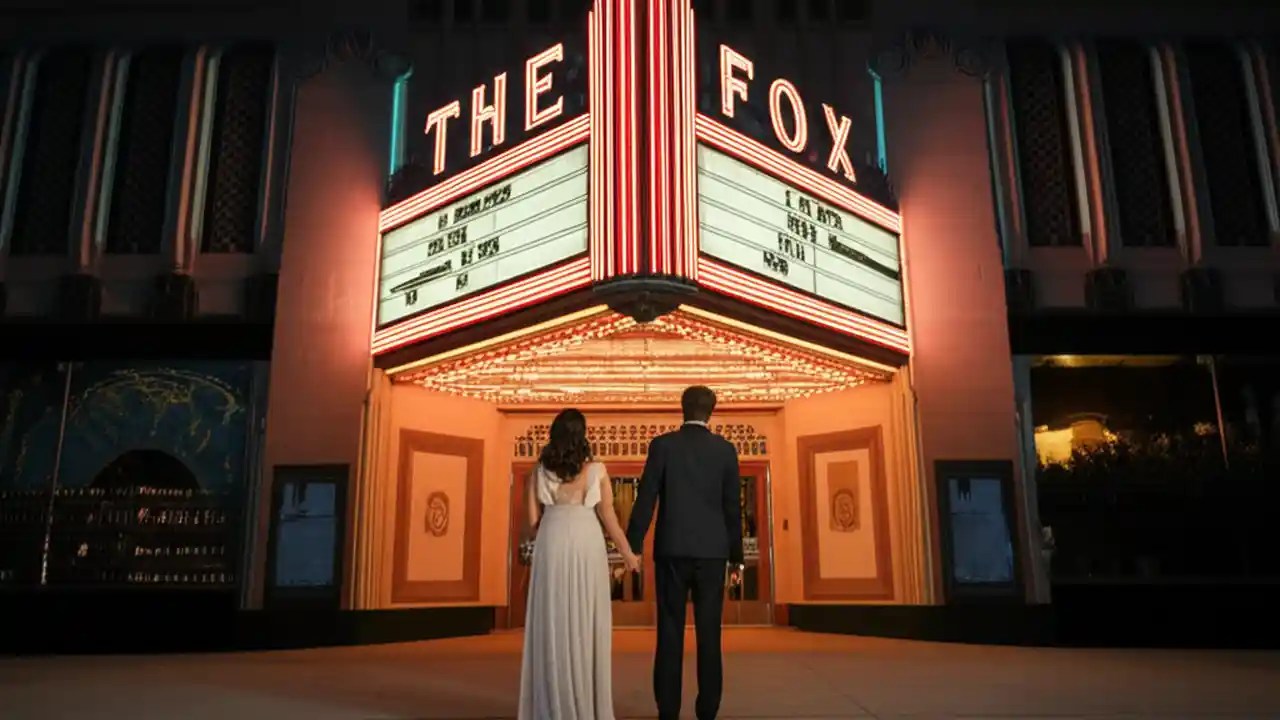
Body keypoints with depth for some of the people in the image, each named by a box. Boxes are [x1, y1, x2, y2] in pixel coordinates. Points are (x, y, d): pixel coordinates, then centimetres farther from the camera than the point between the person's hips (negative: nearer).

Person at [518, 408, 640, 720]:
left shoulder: (540, 471, 4)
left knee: (552, 622, 6)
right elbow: (608, 517, -1)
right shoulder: (595, 470, -2)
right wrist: (627, 553, 11)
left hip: (551, 543, 2)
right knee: (585, 621, 5)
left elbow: (533, 519, 5)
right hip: (586, 543, -2)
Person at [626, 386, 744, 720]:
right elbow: (733, 507, 4)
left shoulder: (662, 445, -1)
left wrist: (633, 547, 0)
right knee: (709, 634, 4)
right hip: (712, 551, 1)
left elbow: (645, 499, -5)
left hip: (671, 549, -1)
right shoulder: (725, 449, 3)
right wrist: (736, 556, 11)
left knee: (670, 633, 3)